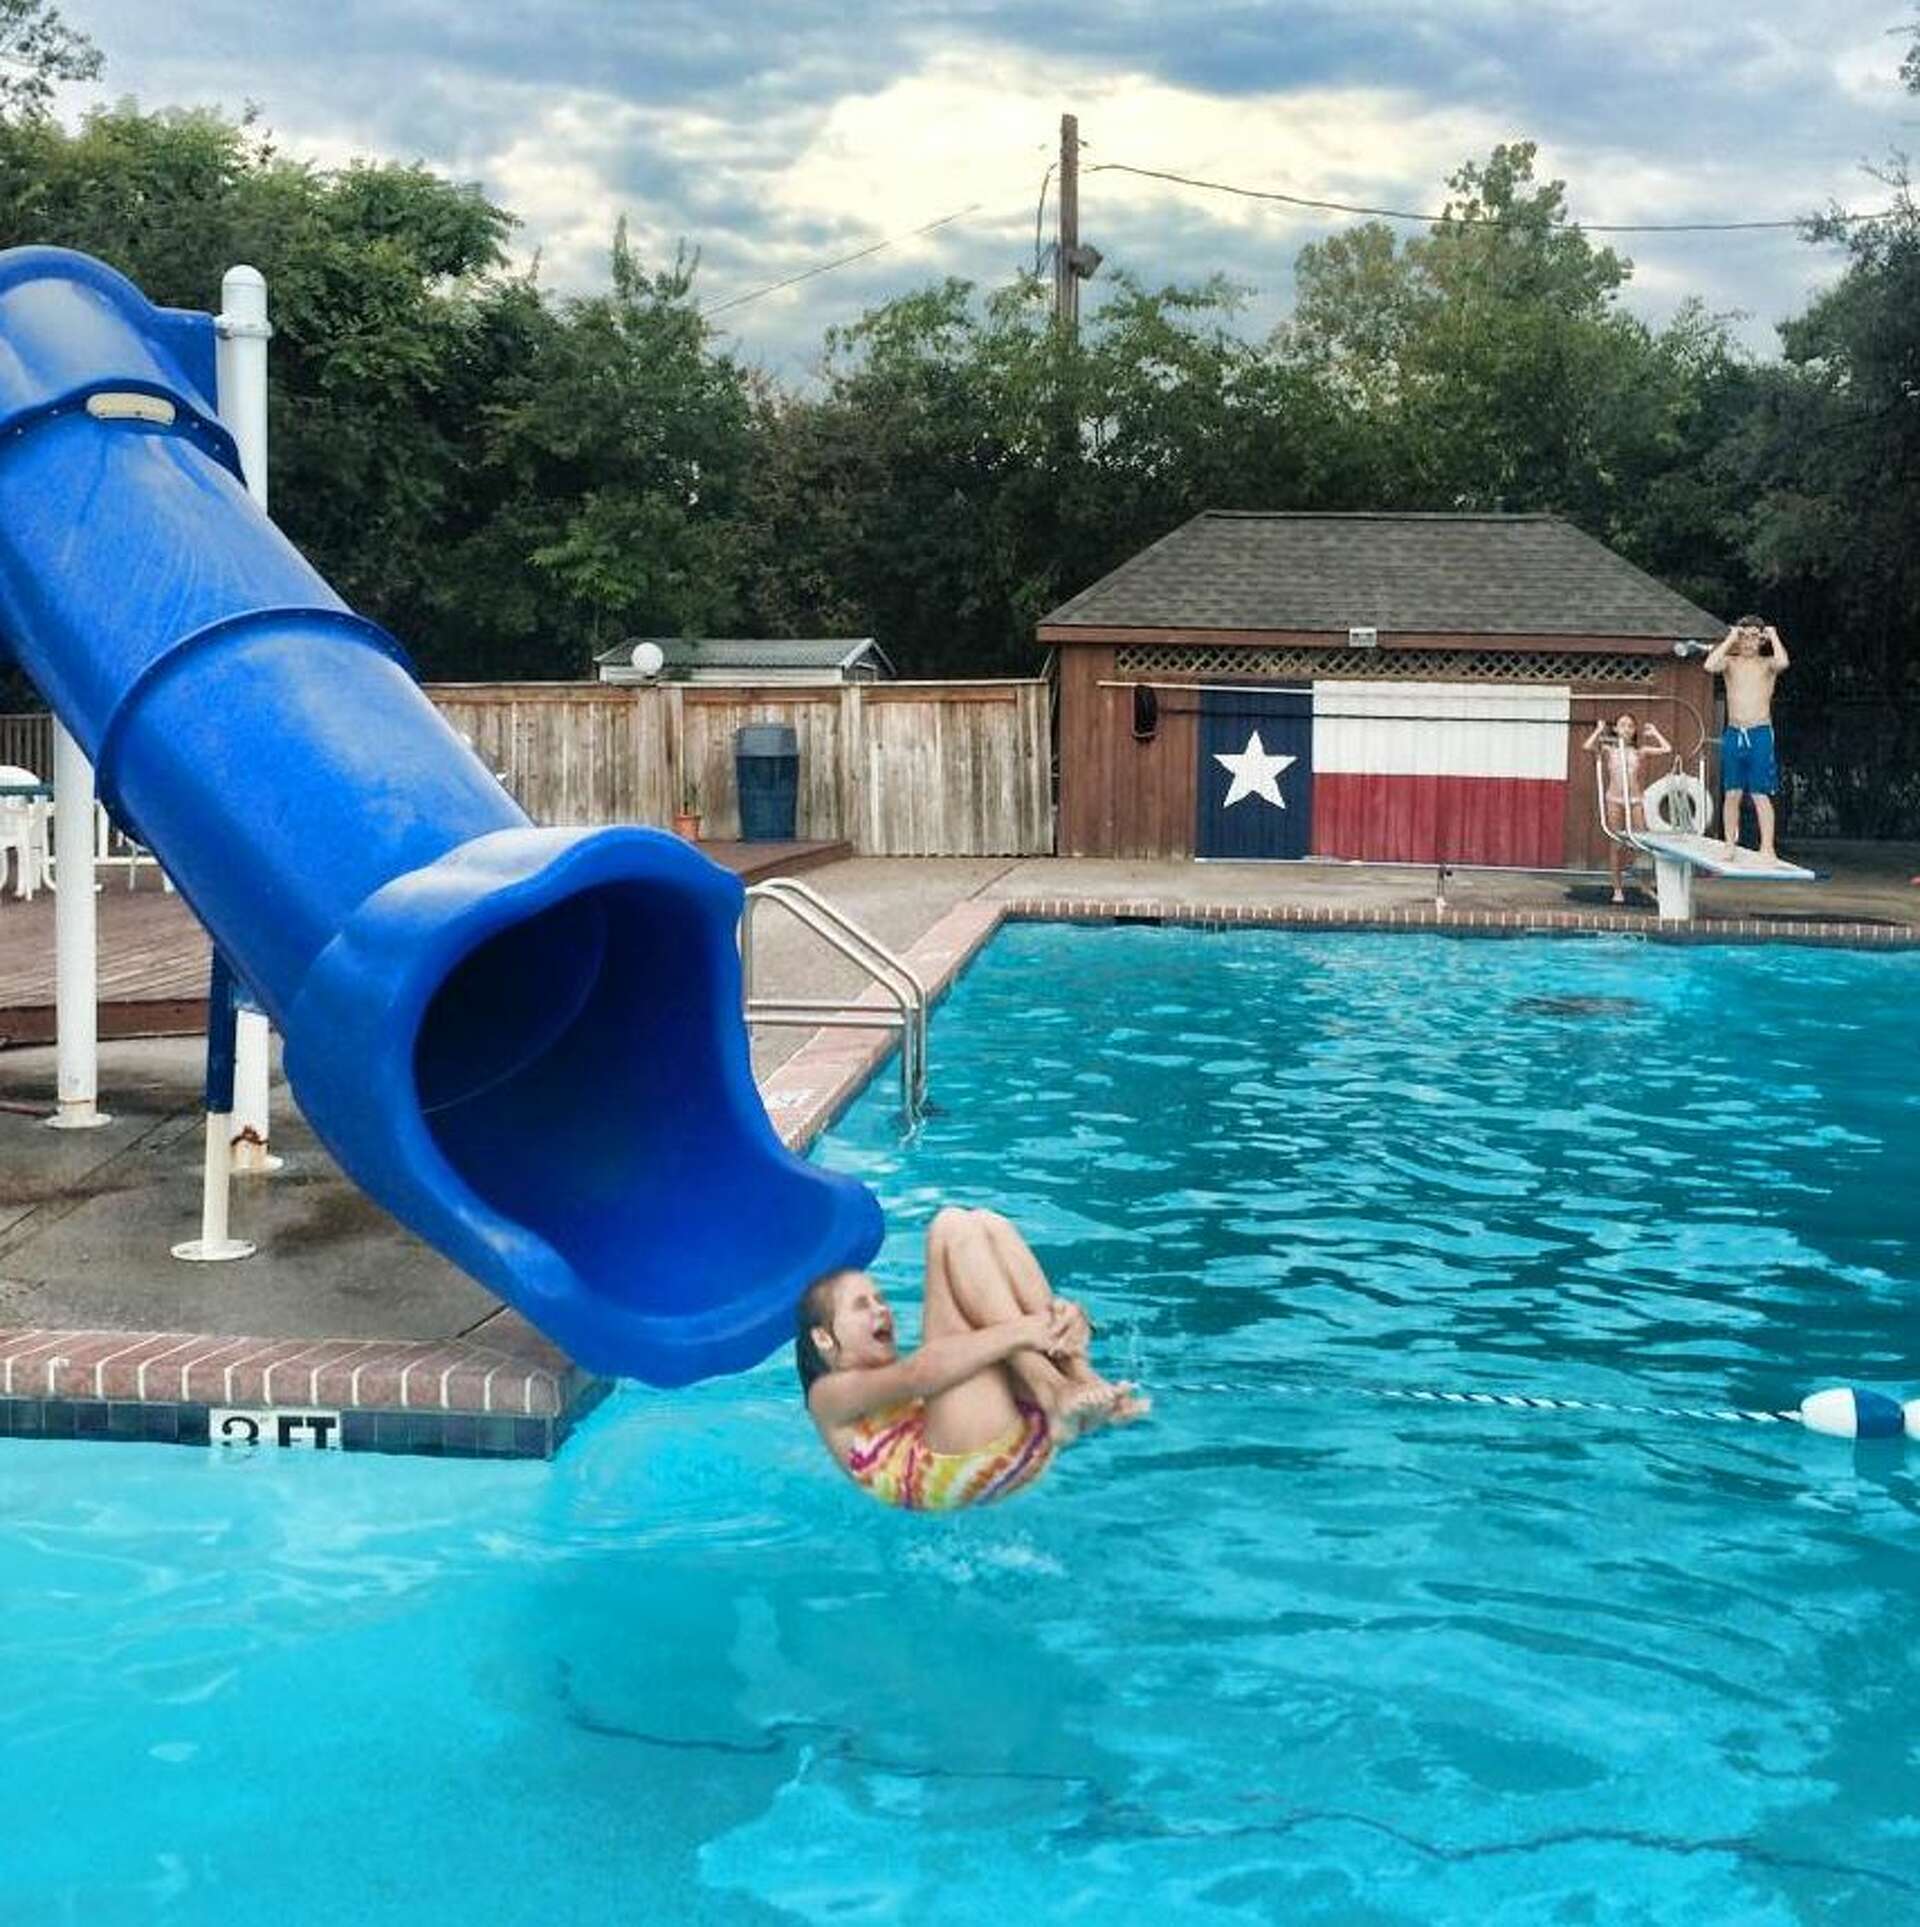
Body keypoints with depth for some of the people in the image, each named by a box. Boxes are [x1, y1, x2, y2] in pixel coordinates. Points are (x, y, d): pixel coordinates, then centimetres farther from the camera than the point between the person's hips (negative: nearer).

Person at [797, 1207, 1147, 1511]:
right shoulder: (829, 1394, 18)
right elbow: (915, 1376, -5)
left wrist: (1063, 1322, -4)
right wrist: (1019, 1332, -14)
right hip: (959, 1467, -6)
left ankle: (1082, 1379, -9)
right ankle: (1055, 1392, -17)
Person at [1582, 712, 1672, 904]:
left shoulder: (1640, 751, 7)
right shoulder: (1609, 750, 5)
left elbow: (1667, 750, 1)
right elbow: (1587, 747, -11)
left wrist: (1654, 732, 10)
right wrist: (1599, 730, 1)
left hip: (1636, 800, 1)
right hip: (1615, 800, -1)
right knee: (1616, 845, 3)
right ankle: (1618, 889, 8)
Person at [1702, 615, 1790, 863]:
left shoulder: (1767, 664, 3)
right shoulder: (1731, 662, 8)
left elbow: (1783, 662, -21)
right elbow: (1710, 666, -14)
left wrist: (1773, 636, -6)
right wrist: (1730, 639, -6)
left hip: (1760, 734, -2)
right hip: (1733, 733, 2)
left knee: (1761, 795, -6)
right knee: (1732, 794, 5)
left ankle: (1767, 848, -7)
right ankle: (1730, 845, 13)